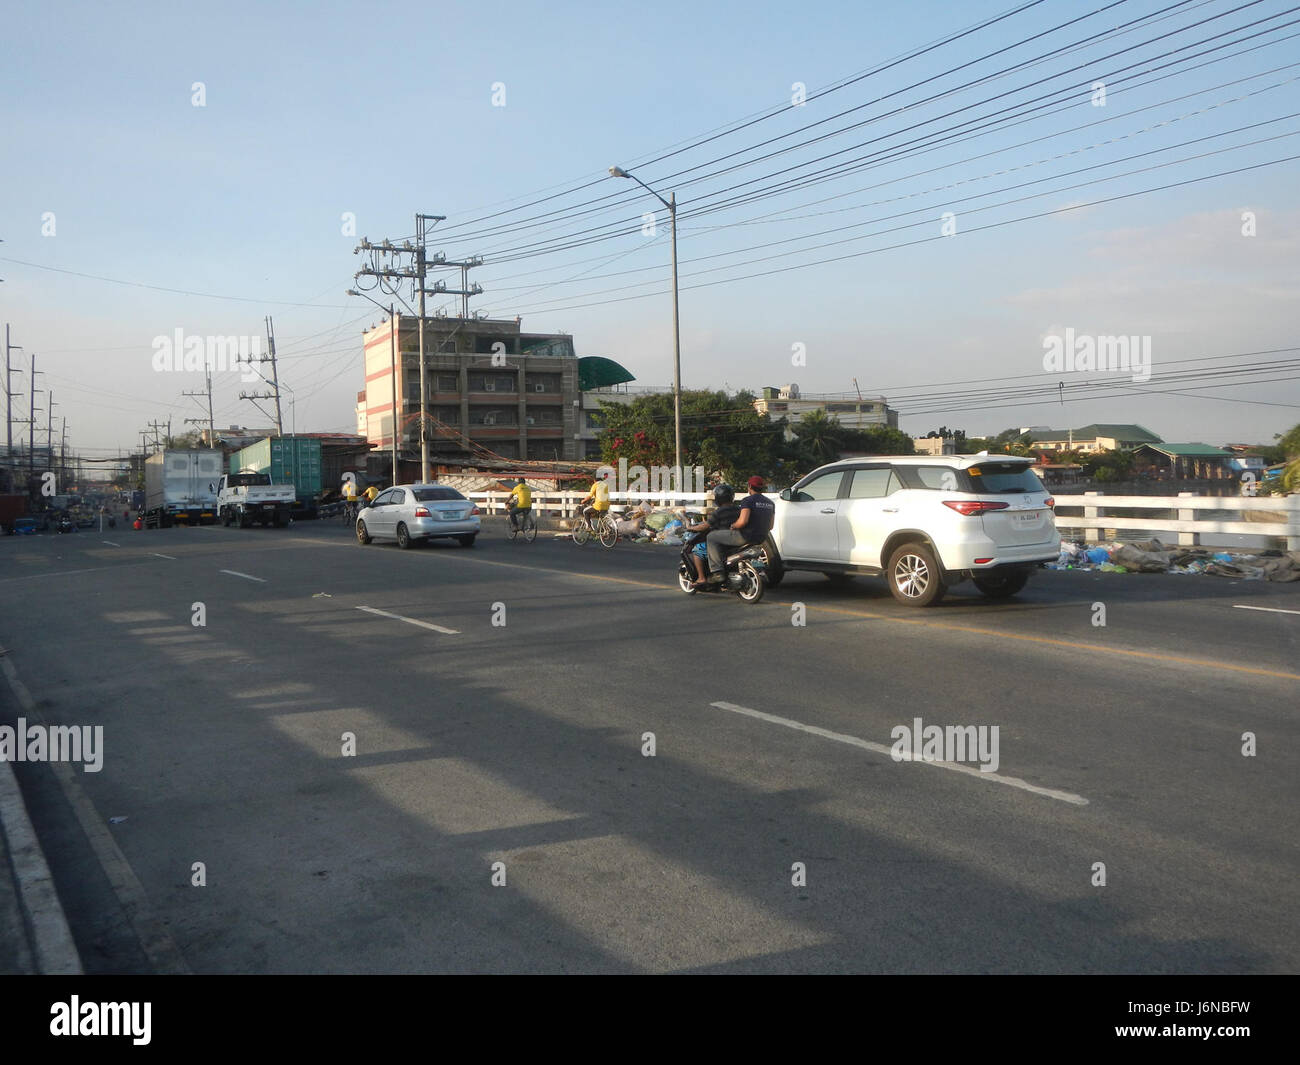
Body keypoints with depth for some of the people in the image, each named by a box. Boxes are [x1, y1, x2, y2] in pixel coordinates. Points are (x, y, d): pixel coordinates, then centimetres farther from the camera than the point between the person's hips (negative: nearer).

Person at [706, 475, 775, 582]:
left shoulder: (748, 500, -13)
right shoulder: (771, 503, 11)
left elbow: (743, 521, -26)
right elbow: (770, 527, 15)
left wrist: (733, 526, -7)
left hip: (746, 536, -8)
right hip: (762, 538, 8)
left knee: (712, 537, 4)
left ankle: (717, 572, -7)